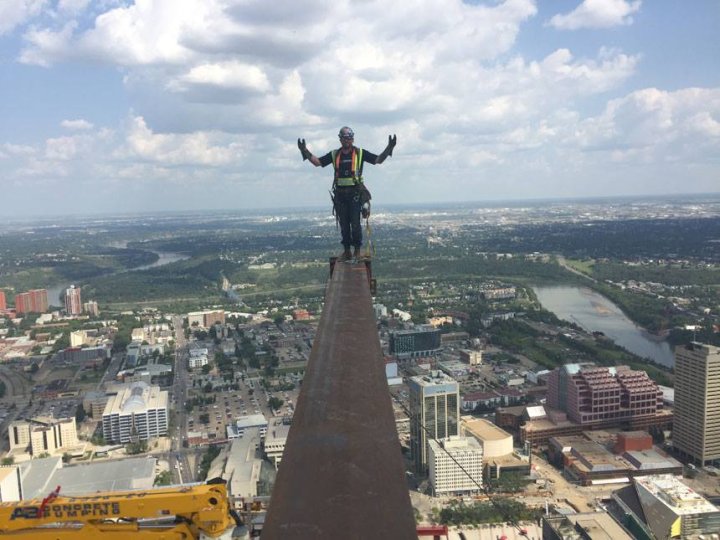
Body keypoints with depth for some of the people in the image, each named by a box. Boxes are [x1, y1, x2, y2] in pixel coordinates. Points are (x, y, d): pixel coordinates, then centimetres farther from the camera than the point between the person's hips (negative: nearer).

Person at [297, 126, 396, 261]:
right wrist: (305, 151, 0)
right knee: (343, 224, 7)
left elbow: (378, 160, 1)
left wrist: (389, 148, -12)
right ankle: (346, 251, 15)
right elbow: (317, 162, 11)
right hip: (340, 193, 3)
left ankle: (357, 251, 4)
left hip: (355, 193, -3)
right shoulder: (334, 154, 10)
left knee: (355, 223, -6)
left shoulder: (360, 153, 3)